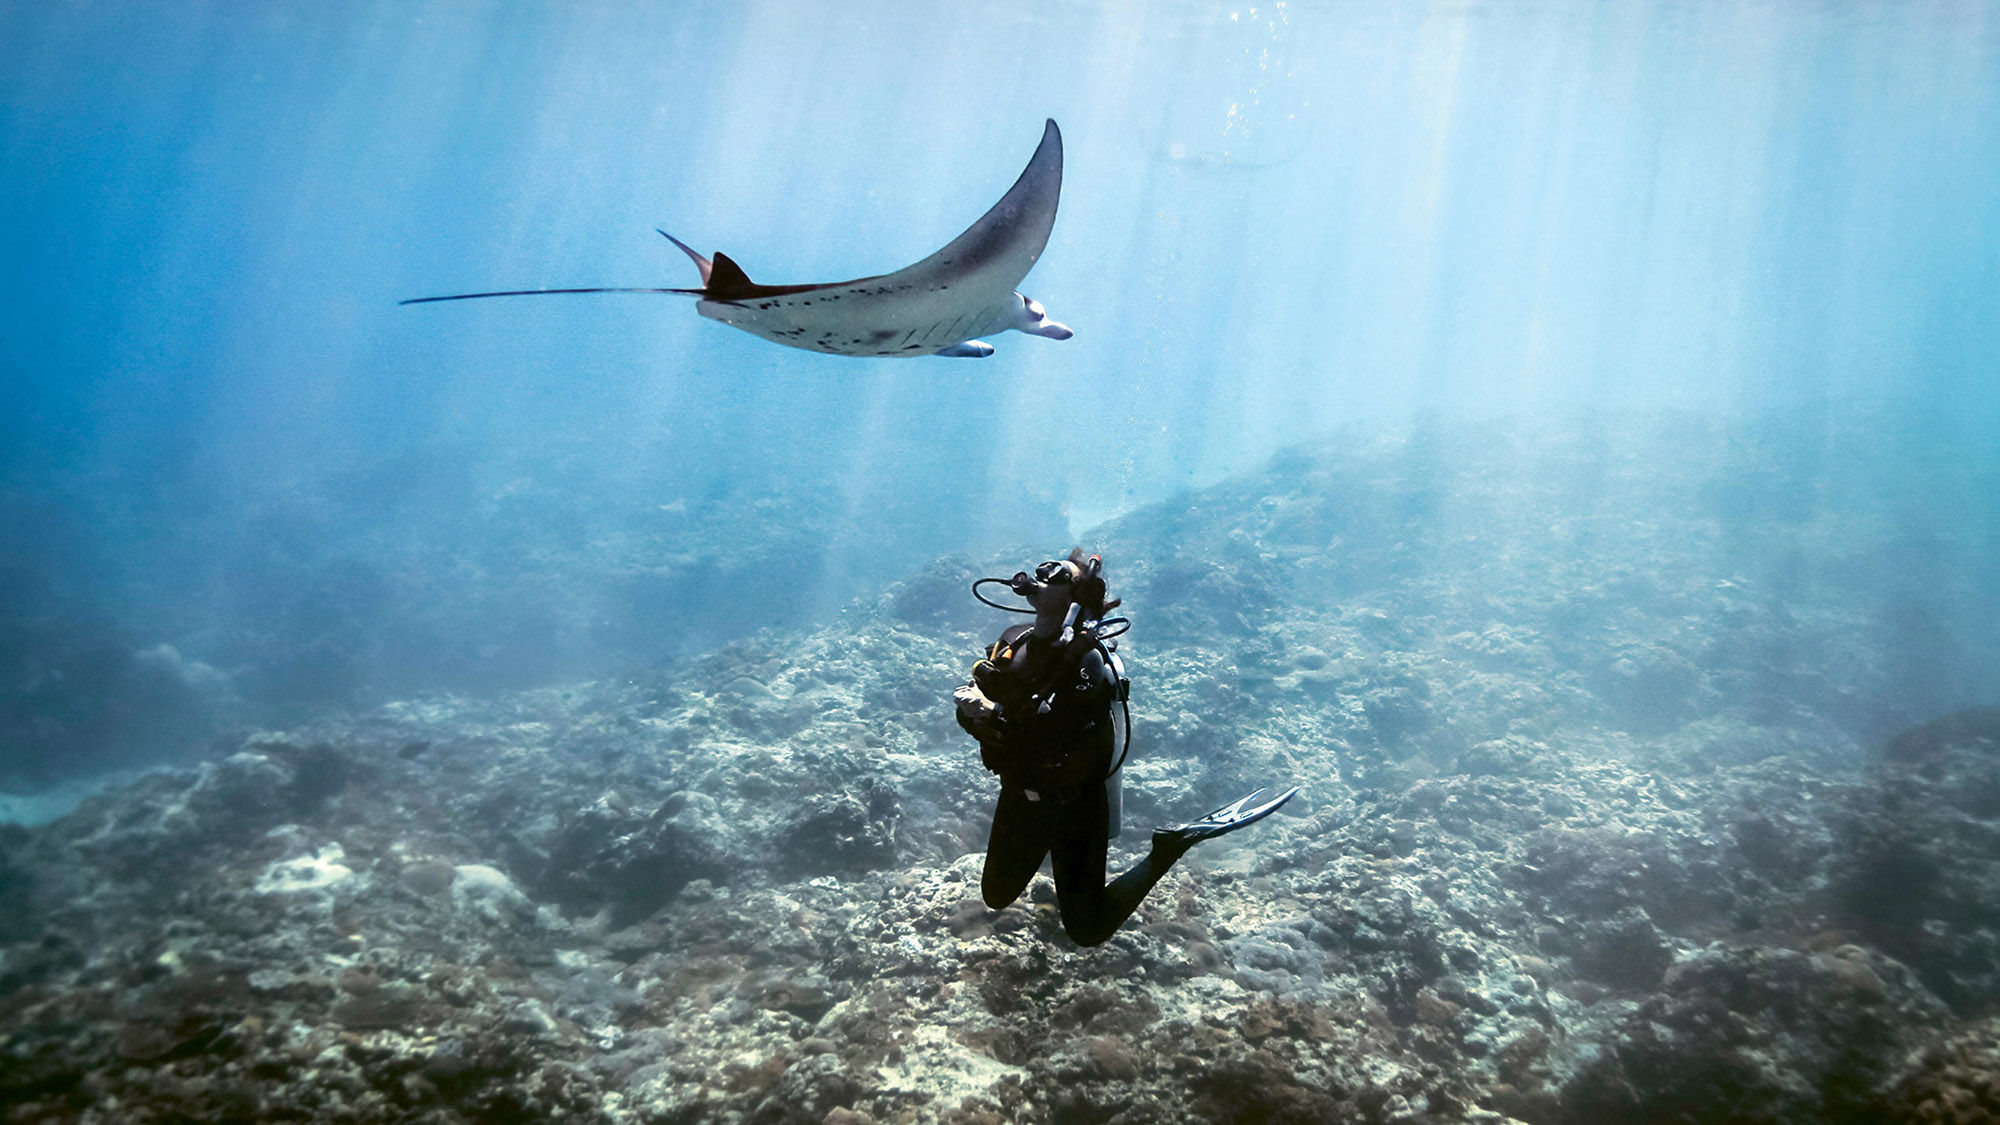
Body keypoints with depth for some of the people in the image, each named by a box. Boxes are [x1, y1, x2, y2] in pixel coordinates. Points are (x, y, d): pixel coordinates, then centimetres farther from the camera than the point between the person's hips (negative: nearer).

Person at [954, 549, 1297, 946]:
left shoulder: (1085, 661, -24)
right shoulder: (1013, 642, -3)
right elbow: (973, 707, 1)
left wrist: (993, 714, -38)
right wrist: (972, 712, -21)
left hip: (1075, 808, -7)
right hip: (1020, 799, 7)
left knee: (1088, 931, 5)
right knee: (996, 897, 25)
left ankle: (1168, 849, 15)